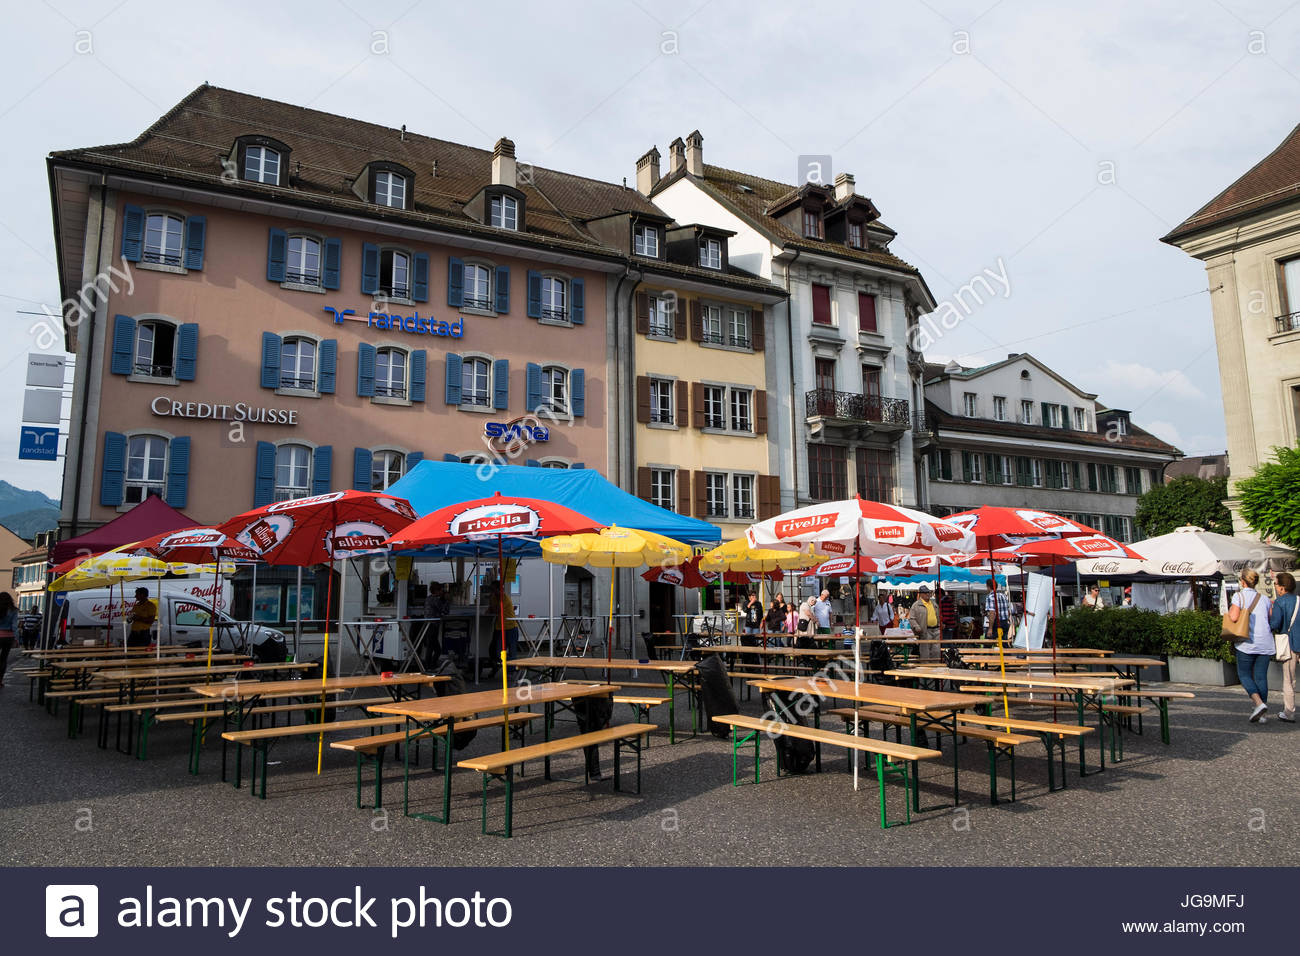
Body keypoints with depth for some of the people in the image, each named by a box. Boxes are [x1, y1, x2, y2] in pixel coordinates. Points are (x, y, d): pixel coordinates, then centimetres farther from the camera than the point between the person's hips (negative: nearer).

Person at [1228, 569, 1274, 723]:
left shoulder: (1239, 596, -2)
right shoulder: (1265, 599, 13)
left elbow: (1234, 617, -13)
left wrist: (1230, 610, 7)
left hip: (1247, 643, -4)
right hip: (1266, 643, 4)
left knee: (1244, 674, 6)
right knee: (1261, 676, 7)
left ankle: (1259, 703, -16)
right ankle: (1261, 715, 7)